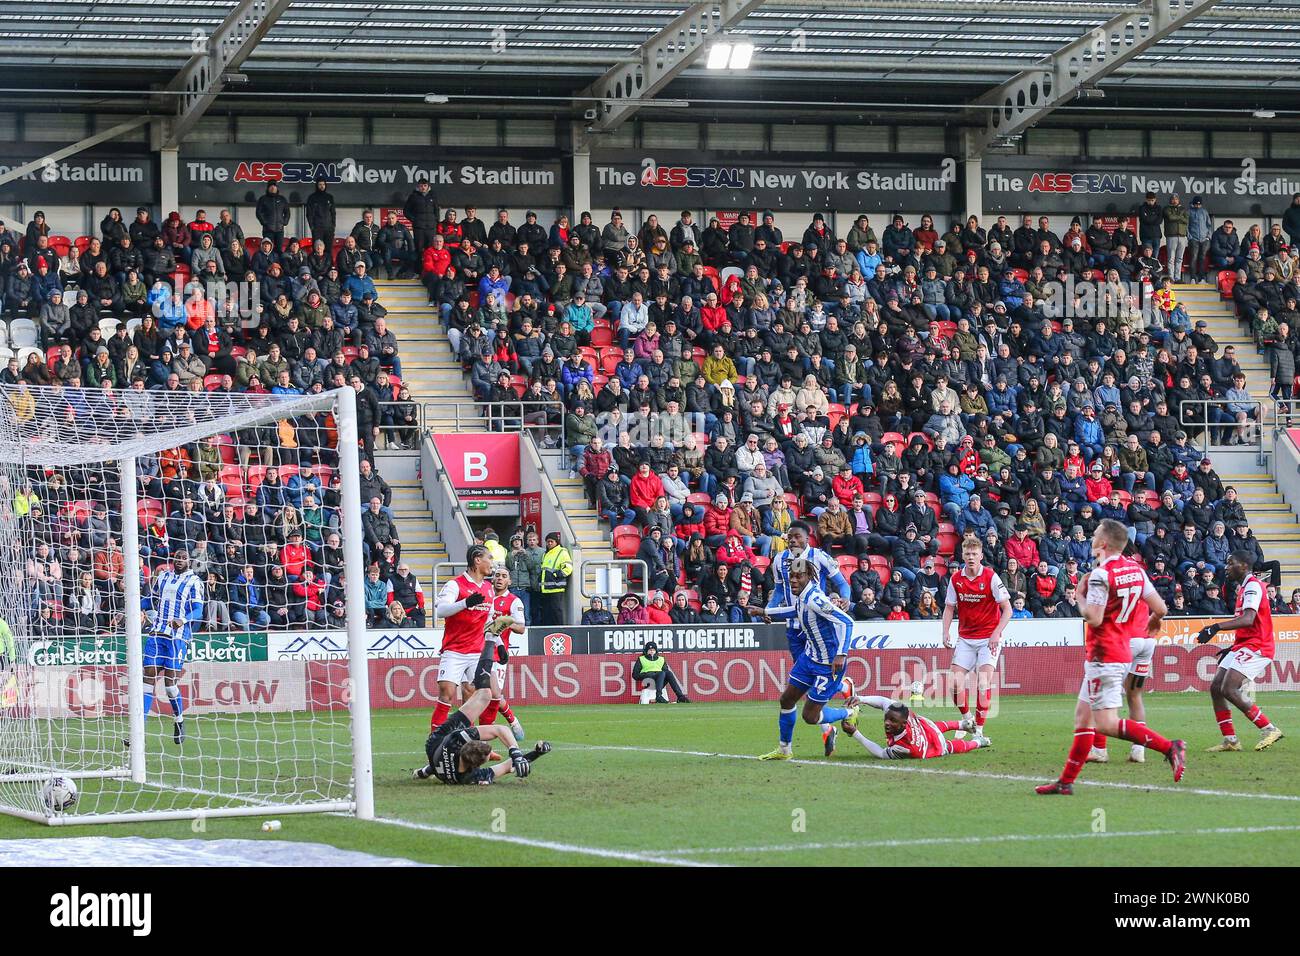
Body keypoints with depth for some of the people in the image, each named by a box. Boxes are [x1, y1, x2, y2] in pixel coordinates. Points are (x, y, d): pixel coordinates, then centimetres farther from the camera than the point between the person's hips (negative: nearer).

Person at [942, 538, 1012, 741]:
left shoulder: (991, 577, -10)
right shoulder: (956, 579, 1)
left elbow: (1007, 610, -7)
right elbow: (949, 608, 11)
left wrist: (996, 634, -18)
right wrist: (946, 632, -4)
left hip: (989, 638, -4)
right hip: (965, 638, 4)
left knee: (983, 683, -15)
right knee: (955, 681, -7)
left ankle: (979, 730, -8)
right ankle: (966, 719, 16)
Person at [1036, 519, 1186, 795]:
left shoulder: (1100, 575, -17)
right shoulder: (1135, 569, 7)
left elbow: (1093, 618, -23)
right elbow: (1160, 608, 7)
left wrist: (1080, 596, -5)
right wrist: (1154, 623, 29)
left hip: (1103, 656, -9)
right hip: (1123, 652, 9)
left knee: (1107, 724, -11)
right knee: (1082, 718, 13)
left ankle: (1169, 747, -18)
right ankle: (1066, 782, 15)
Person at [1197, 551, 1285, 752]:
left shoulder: (1253, 586, -14)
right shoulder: (1243, 588, 18)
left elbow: (1248, 620, -28)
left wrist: (1217, 628, -35)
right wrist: (1231, 649, 24)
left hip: (1255, 647, -10)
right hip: (1243, 646, 10)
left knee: (1229, 689, -19)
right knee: (1216, 688, 4)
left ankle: (1269, 729, -11)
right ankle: (1230, 740, 6)